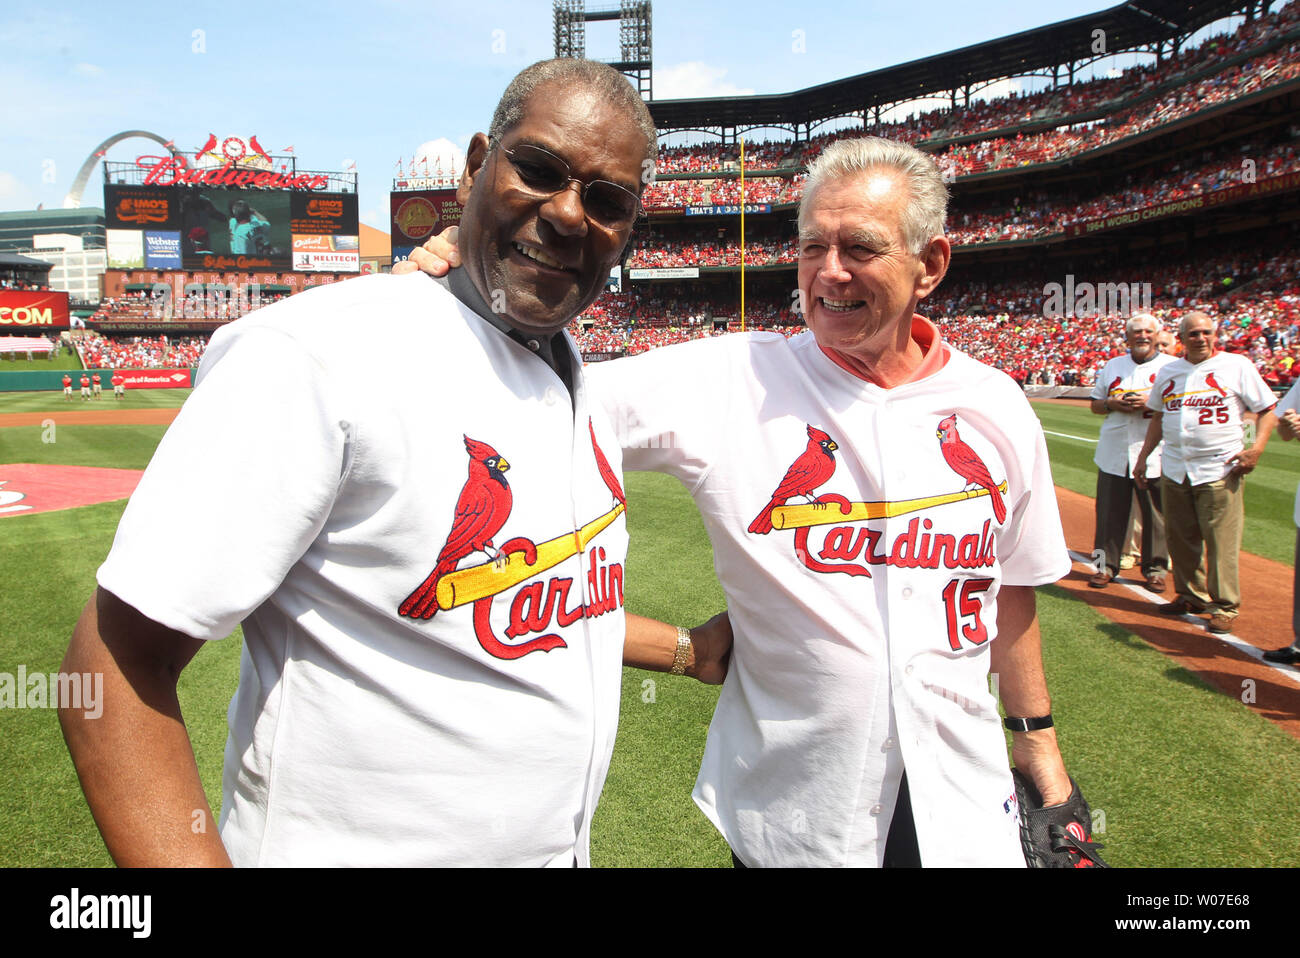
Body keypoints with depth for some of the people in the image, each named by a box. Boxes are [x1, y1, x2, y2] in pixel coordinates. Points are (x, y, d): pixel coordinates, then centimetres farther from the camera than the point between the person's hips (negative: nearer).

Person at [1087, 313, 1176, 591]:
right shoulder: (1112, 366, 13)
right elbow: (1094, 404, 16)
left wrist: (1152, 402, -16)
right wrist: (1112, 404, -5)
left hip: (1153, 453, -3)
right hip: (1114, 452, 3)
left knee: (1156, 513, 2)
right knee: (1109, 511, 5)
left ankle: (1155, 568, 15)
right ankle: (1106, 565, 15)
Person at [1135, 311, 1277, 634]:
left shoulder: (1237, 366, -1)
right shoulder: (1168, 372, 12)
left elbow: (1268, 410, 1)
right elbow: (1158, 417, 21)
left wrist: (1256, 449, -13)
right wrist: (1143, 457, 17)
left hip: (1220, 471, -5)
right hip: (1174, 470, 5)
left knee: (1221, 541, -4)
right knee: (1180, 537, 10)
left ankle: (1224, 606, 7)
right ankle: (1192, 595, 25)